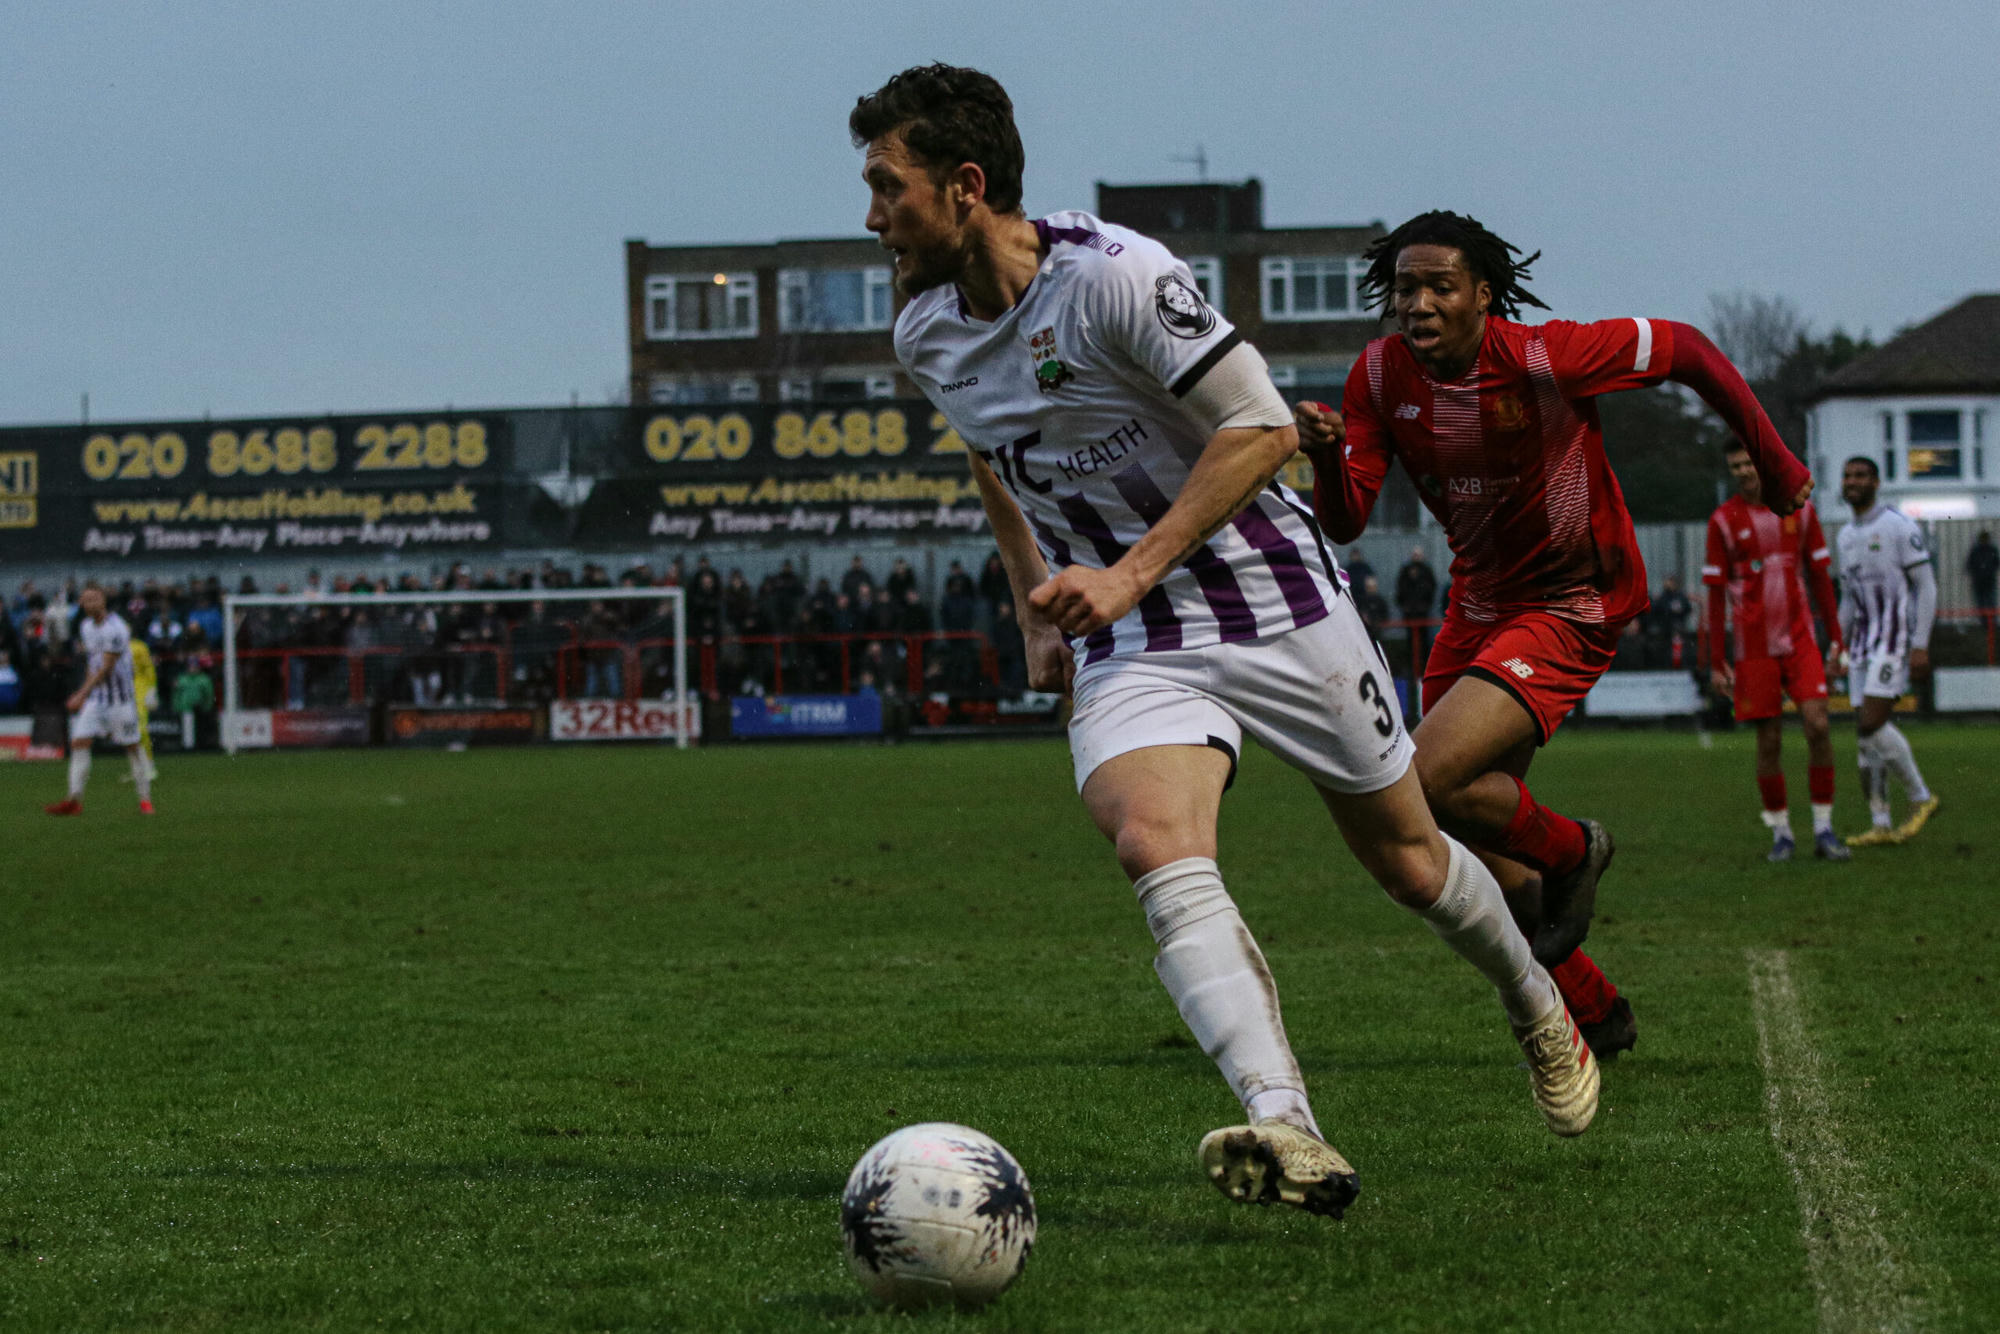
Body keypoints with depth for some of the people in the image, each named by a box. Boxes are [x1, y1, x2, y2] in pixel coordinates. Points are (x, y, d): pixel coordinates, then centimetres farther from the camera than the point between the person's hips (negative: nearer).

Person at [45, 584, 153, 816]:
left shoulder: (115, 629, -18)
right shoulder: (86, 627, 7)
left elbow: (106, 668, -20)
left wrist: (82, 695, -23)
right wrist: (85, 694, 18)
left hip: (120, 696, -7)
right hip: (95, 697, 7)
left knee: (132, 747, 0)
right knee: (78, 742, -5)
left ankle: (145, 799, 12)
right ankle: (74, 801, -5)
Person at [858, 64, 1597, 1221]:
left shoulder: (1114, 275, -20)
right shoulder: (927, 335, 2)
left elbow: (1263, 430, -18)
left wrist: (1129, 575, -22)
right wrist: (1037, 612, 18)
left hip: (1275, 605, -4)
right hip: (1127, 649, 4)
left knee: (1405, 856, 10)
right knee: (1155, 845, -27)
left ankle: (1541, 1011, 42)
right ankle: (1288, 1132, -40)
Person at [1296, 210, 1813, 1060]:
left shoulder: (1545, 358, -23)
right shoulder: (1381, 376, -9)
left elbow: (1686, 350, -9)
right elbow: (1345, 525, -11)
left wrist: (1774, 464, 0)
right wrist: (1326, 455, -34)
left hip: (1571, 610, -7)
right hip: (1478, 603, 7)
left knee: (1427, 782, -25)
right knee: (1471, 851, 10)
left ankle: (1570, 852, 6)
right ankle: (1596, 1013, 31)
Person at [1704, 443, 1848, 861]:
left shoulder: (1800, 509, 5)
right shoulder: (1723, 520, -2)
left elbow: (1819, 576, 11)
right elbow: (1716, 594, 0)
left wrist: (1835, 637, 7)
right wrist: (1716, 662, -3)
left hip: (1800, 640, 2)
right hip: (1753, 648, -2)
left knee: (1818, 725, -11)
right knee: (1769, 740, 0)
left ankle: (1824, 829, -3)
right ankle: (1781, 833, 13)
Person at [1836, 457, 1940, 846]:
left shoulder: (1899, 527, -8)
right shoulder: (1846, 537, 16)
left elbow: (1927, 586, -9)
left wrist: (1921, 646, -15)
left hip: (1895, 639, -8)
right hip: (1863, 643, 8)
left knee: (1871, 723, -18)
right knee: (1866, 734, 2)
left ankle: (1920, 798, -3)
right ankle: (1880, 824, 4)